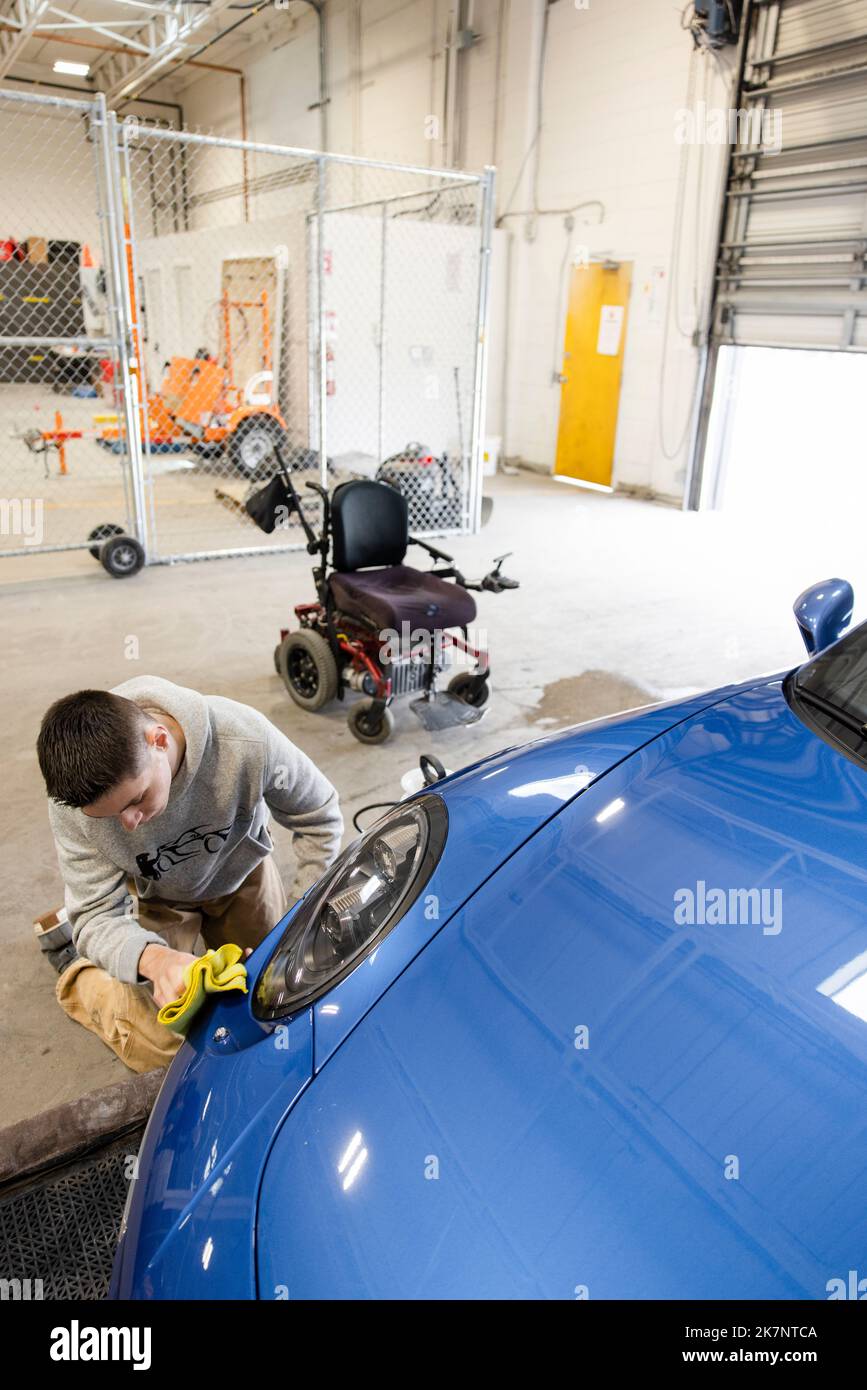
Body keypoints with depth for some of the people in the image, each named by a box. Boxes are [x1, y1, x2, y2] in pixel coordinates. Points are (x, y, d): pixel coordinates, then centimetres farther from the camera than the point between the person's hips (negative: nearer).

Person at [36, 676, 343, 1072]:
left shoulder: (247, 739, -40)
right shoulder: (74, 802, -36)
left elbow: (319, 816, -21)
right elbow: (97, 917, -28)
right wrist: (153, 958, -50)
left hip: (242, 870, 2)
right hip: (158, 901, -1)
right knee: (165, 1050, -8)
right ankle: (74, 967, 19)